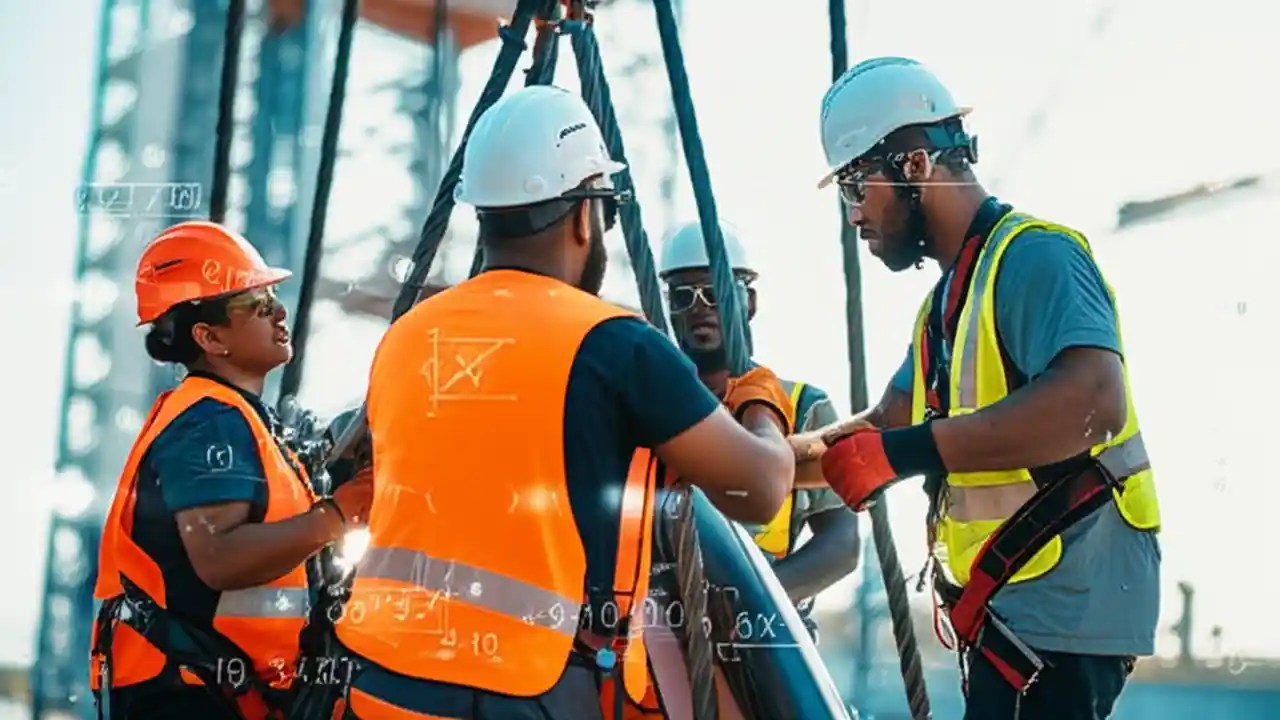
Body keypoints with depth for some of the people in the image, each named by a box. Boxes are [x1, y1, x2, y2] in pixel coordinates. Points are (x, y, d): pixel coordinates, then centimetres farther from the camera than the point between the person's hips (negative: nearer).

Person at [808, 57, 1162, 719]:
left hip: (1059, 607, -10)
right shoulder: (949, 298, 18)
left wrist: (911, 451, -30)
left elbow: (1093, 400, -30)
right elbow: (884, 426, 24)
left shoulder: (1032, 255, -14)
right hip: (1014, 607, 10)